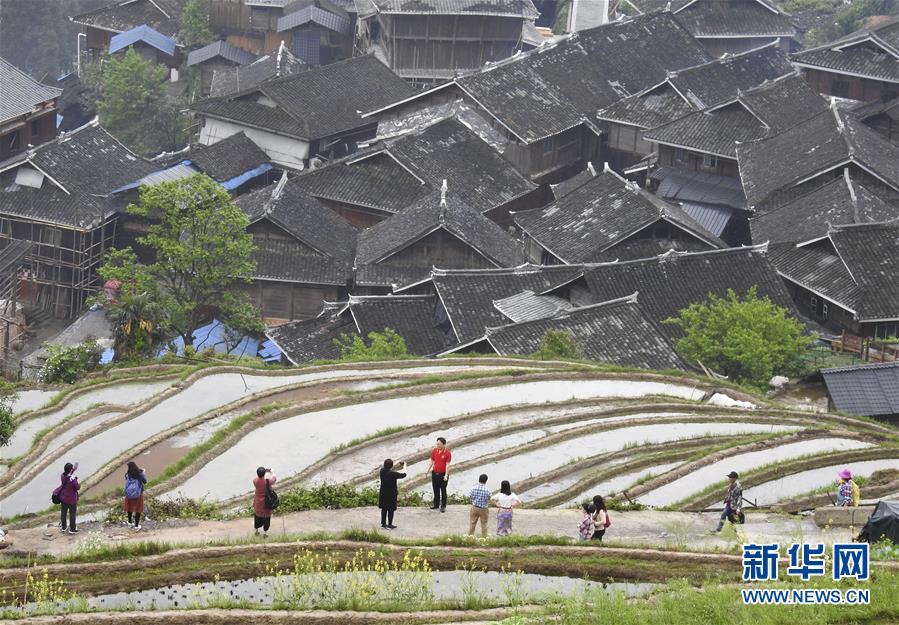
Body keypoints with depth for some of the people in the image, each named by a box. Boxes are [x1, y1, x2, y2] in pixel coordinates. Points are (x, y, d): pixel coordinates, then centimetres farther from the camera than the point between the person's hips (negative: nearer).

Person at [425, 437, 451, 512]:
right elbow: (431, 461, 9)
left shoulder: (447, 453, -14)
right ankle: (436, 504, 27)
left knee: (443, 490, 5)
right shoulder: (434, 451, 0)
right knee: (436, 490, 14)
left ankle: (443, 506, 13)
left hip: (443, 474, -5)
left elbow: (447, 464, -16)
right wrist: (427, 470, 3)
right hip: (435, 473, 5)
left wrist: (446, 475, -23)